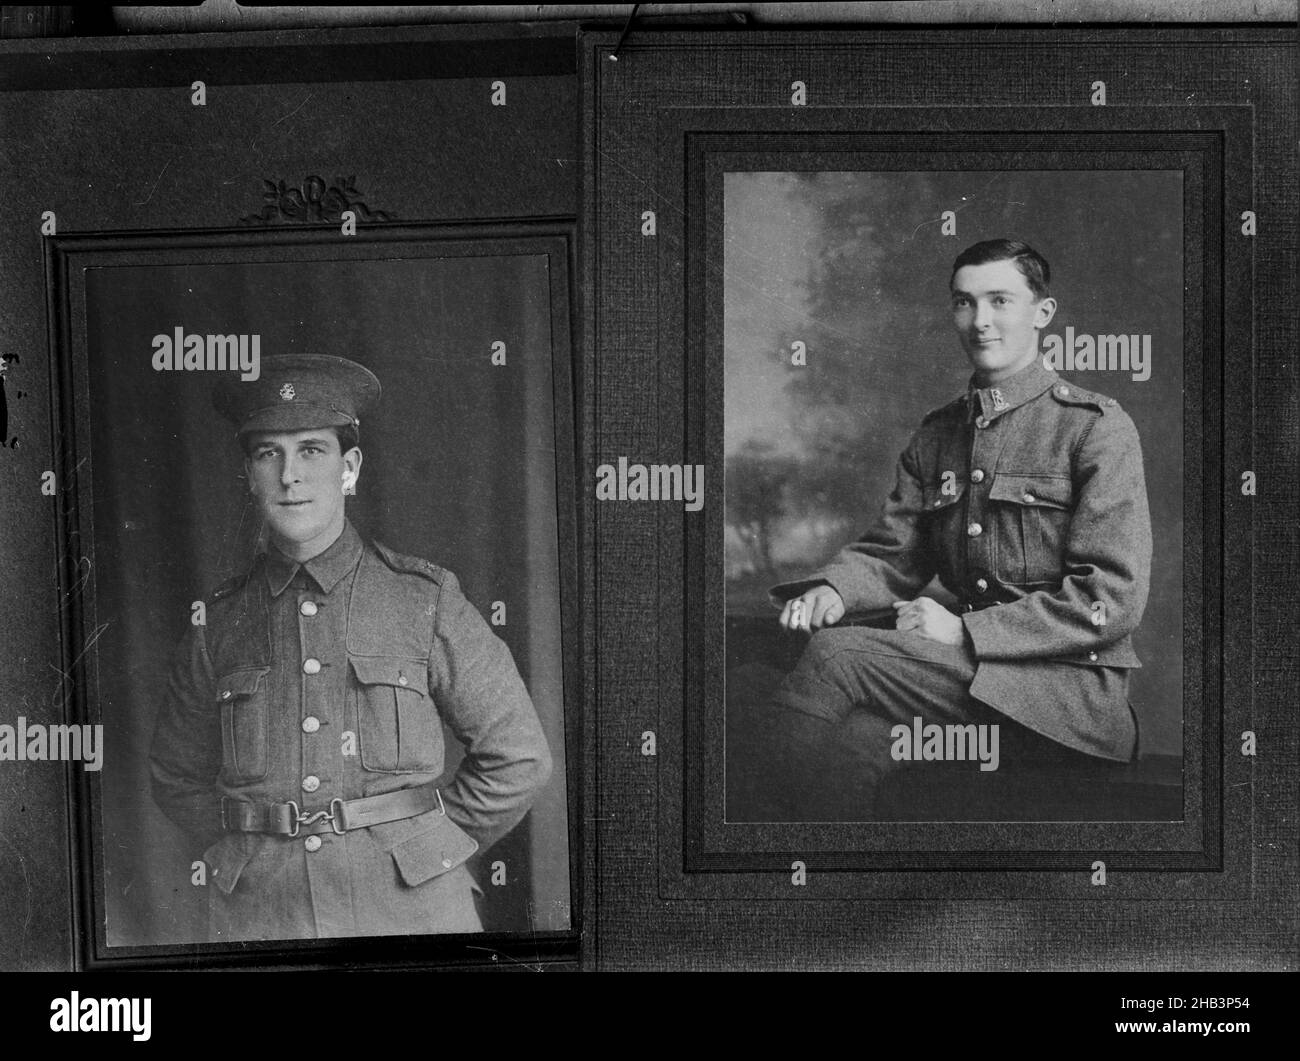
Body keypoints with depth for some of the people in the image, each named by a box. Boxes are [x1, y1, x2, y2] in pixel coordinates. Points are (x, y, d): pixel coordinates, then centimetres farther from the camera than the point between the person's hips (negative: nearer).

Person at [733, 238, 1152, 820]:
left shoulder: (1097, 426, -1)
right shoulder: (935, 435, 19)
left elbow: (1113, 600, -9)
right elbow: (891, 553, 16)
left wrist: (964, 632, -15)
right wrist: (832, 591, -9)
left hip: (1077, 685, -5)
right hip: (966, 670, 5)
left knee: (839, 655, -26)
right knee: (854, 740, -31)